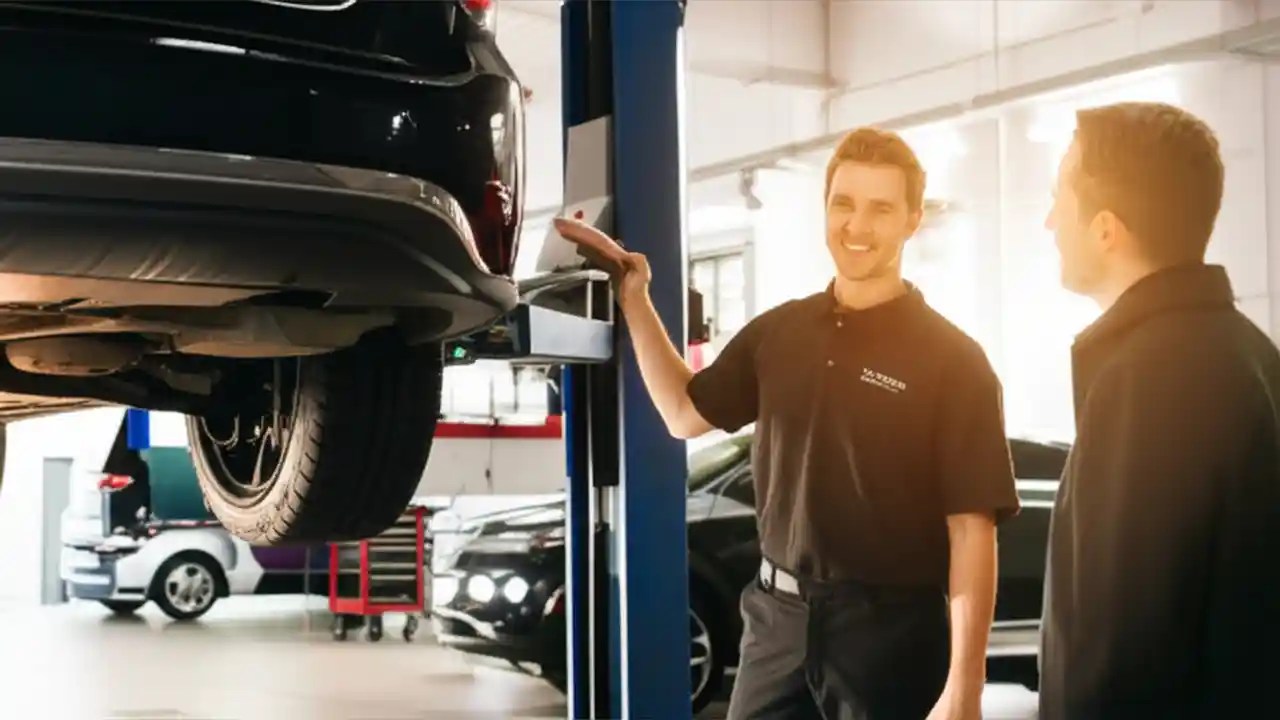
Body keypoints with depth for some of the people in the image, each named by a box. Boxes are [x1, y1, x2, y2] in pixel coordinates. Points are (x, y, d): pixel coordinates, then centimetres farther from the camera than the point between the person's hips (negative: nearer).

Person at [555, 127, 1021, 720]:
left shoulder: (952, 359, -8)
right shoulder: (777, 332, 7)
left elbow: (972, 529, -13)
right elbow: (686, 414, 19)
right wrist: (633, 298, 11)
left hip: (890, 628, -4)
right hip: (777, 617, 4)